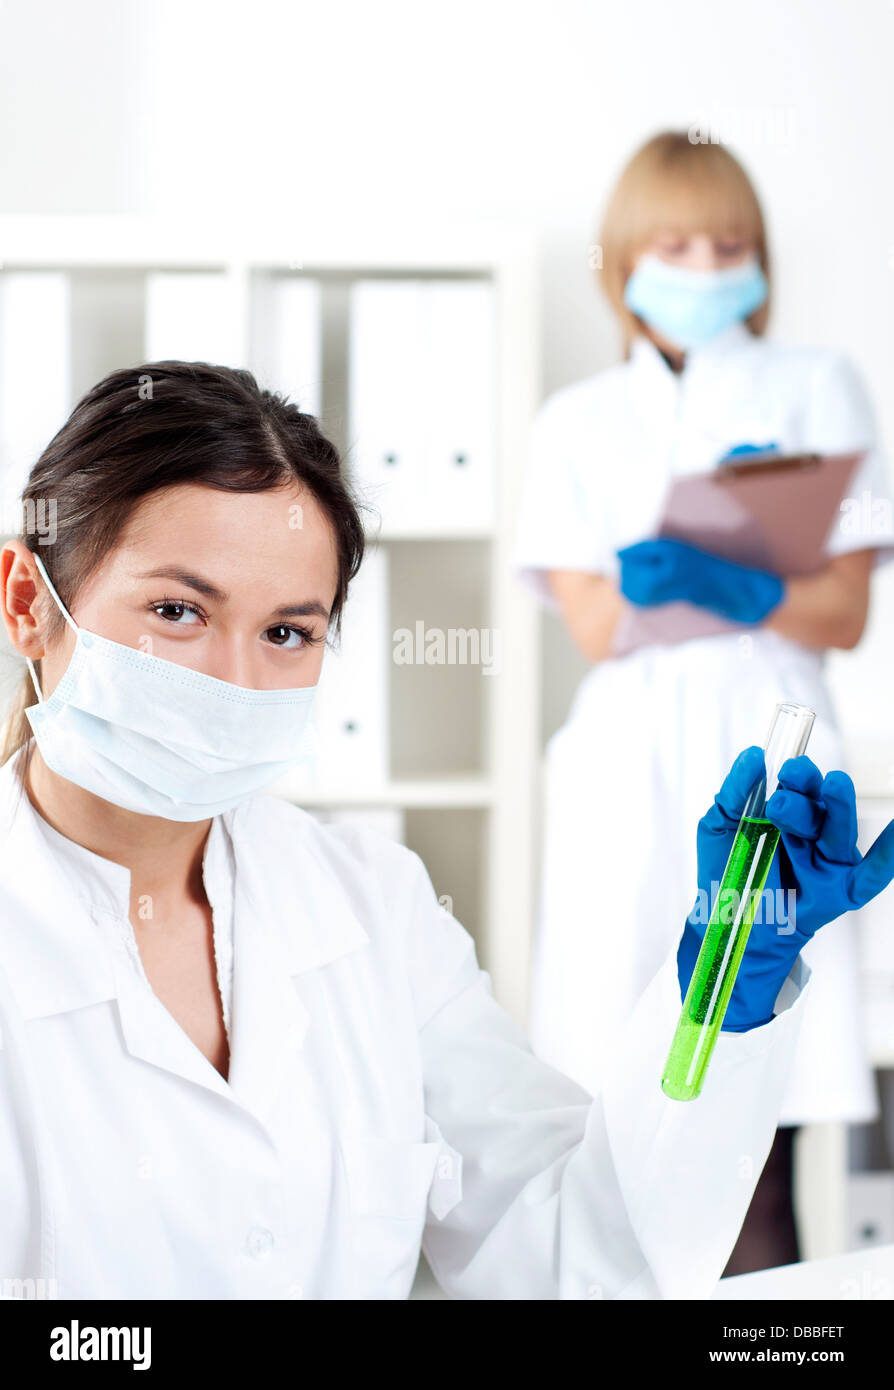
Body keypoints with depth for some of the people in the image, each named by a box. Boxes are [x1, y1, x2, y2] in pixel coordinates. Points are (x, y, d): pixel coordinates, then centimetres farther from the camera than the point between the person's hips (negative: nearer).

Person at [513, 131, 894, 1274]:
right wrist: (653, 577, -17)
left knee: (758, 1135, -7)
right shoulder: (578, 421, 14)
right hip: (627, 759, 1)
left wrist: (739, 589, -15)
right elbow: (592, 624, 2)